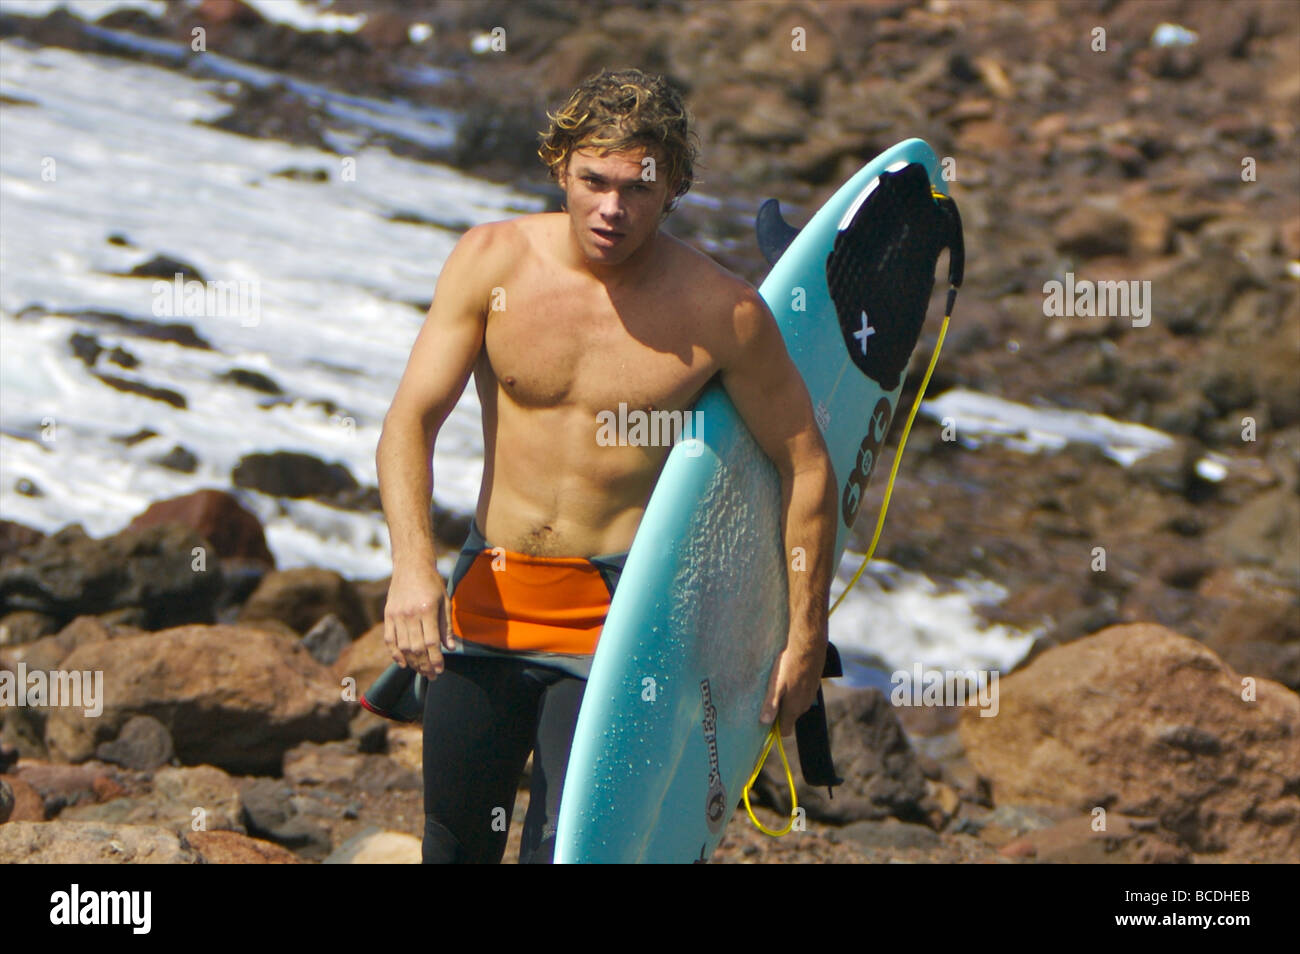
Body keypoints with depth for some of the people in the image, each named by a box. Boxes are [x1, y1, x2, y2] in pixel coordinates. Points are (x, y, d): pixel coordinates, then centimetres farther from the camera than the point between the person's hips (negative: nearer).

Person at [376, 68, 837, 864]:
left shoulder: (722, 312, -10)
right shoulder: (492, 261, -4)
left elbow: (806, 464, 0)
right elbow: (411, 419, -7)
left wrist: (806, 641, 3)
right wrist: (414, 565, -23)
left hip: (614, 617, -3)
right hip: (487, 594, 3)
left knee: (566, 844, -15)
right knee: (454, 841, 11)